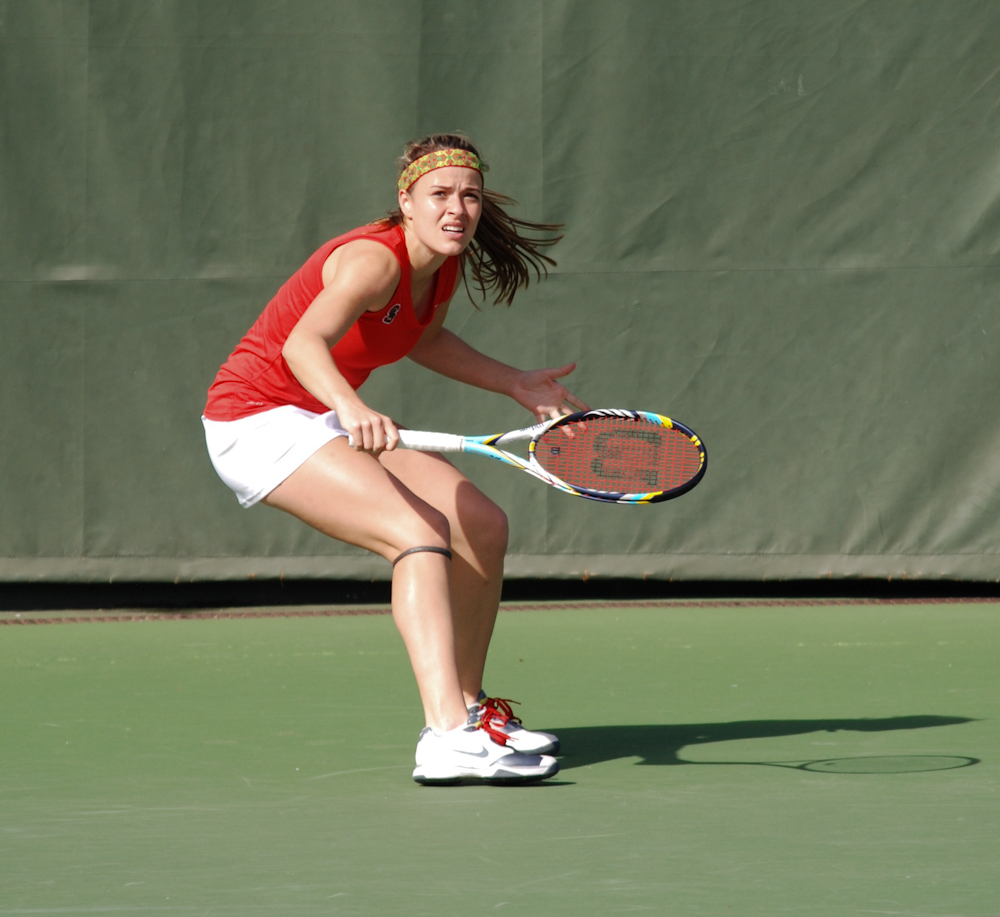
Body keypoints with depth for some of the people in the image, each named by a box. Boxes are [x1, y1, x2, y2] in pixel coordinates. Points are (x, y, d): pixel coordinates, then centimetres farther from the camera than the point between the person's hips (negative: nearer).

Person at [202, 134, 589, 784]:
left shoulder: (445, 267, 1)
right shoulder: (374, 261, -26)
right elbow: (303, 344, -45)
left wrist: (518, 385, 17)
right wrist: (353, 408, -64)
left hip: (328, 424, 9)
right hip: (259, 420, -9)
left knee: (484, 525, 6)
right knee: (420, 531, -27)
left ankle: (468, 706, 21)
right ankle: (446, 737, -40)